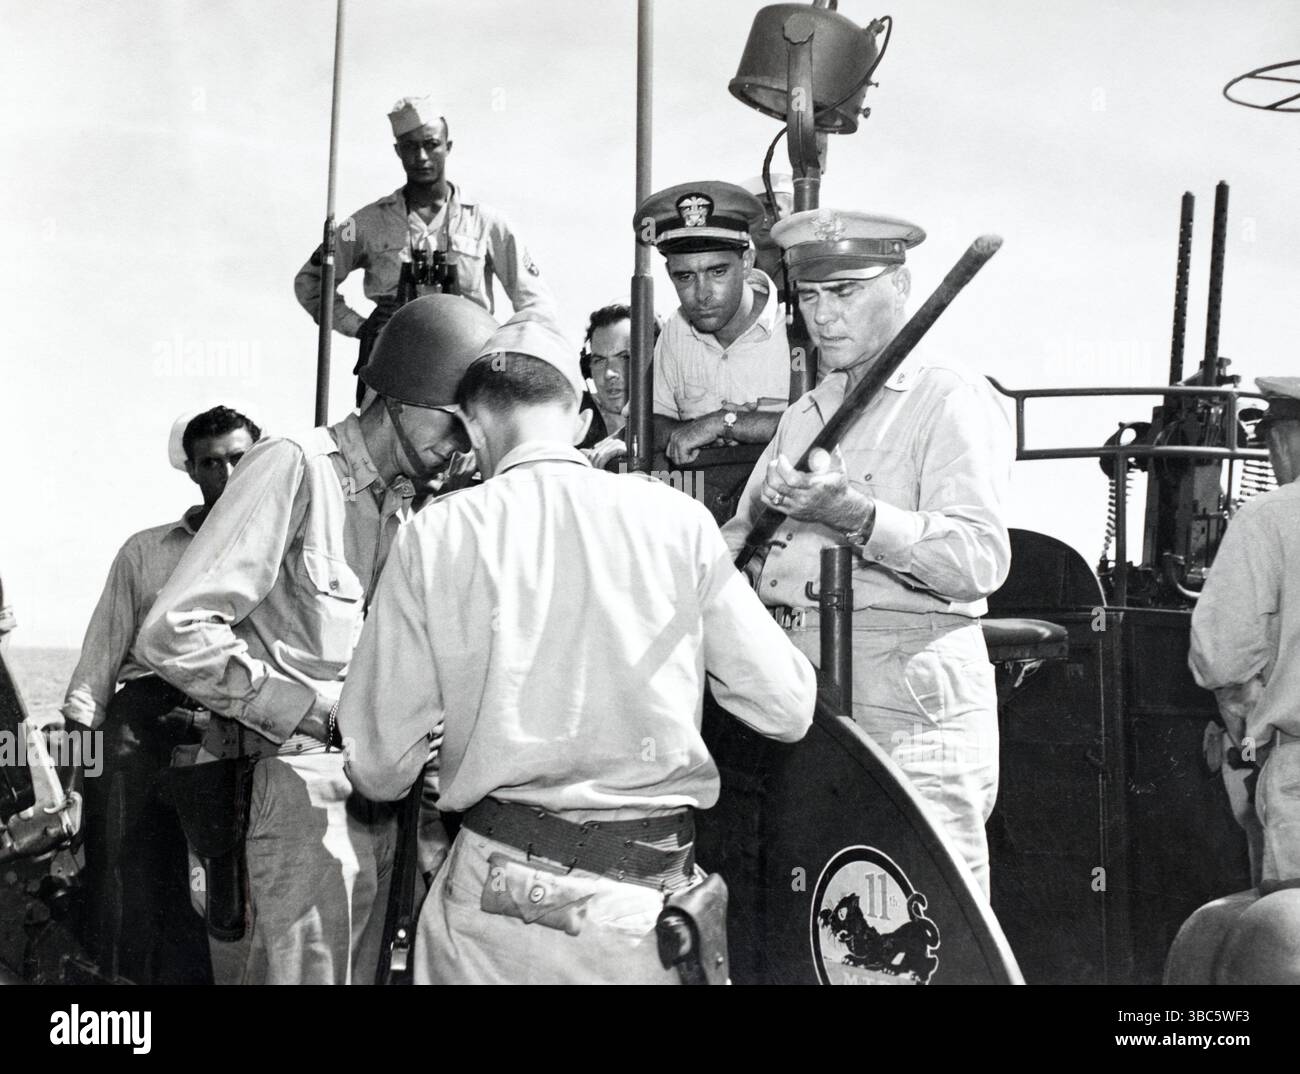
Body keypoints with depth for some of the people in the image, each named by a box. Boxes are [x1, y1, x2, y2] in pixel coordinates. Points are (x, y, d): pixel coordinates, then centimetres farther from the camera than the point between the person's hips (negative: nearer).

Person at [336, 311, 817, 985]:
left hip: (497, 900, -1)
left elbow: (380, 770, -1)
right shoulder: (676, 519, -1)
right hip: (650, 910, 1)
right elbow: (788, 711, 1)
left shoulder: (434, 536, -2)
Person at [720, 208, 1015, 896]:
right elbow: (742, 532, 25)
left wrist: (855, 514, -30)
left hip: (911, 713, -7)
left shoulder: (950, 399, -4)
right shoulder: (806, 414, 20)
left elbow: (981, 560, -18)